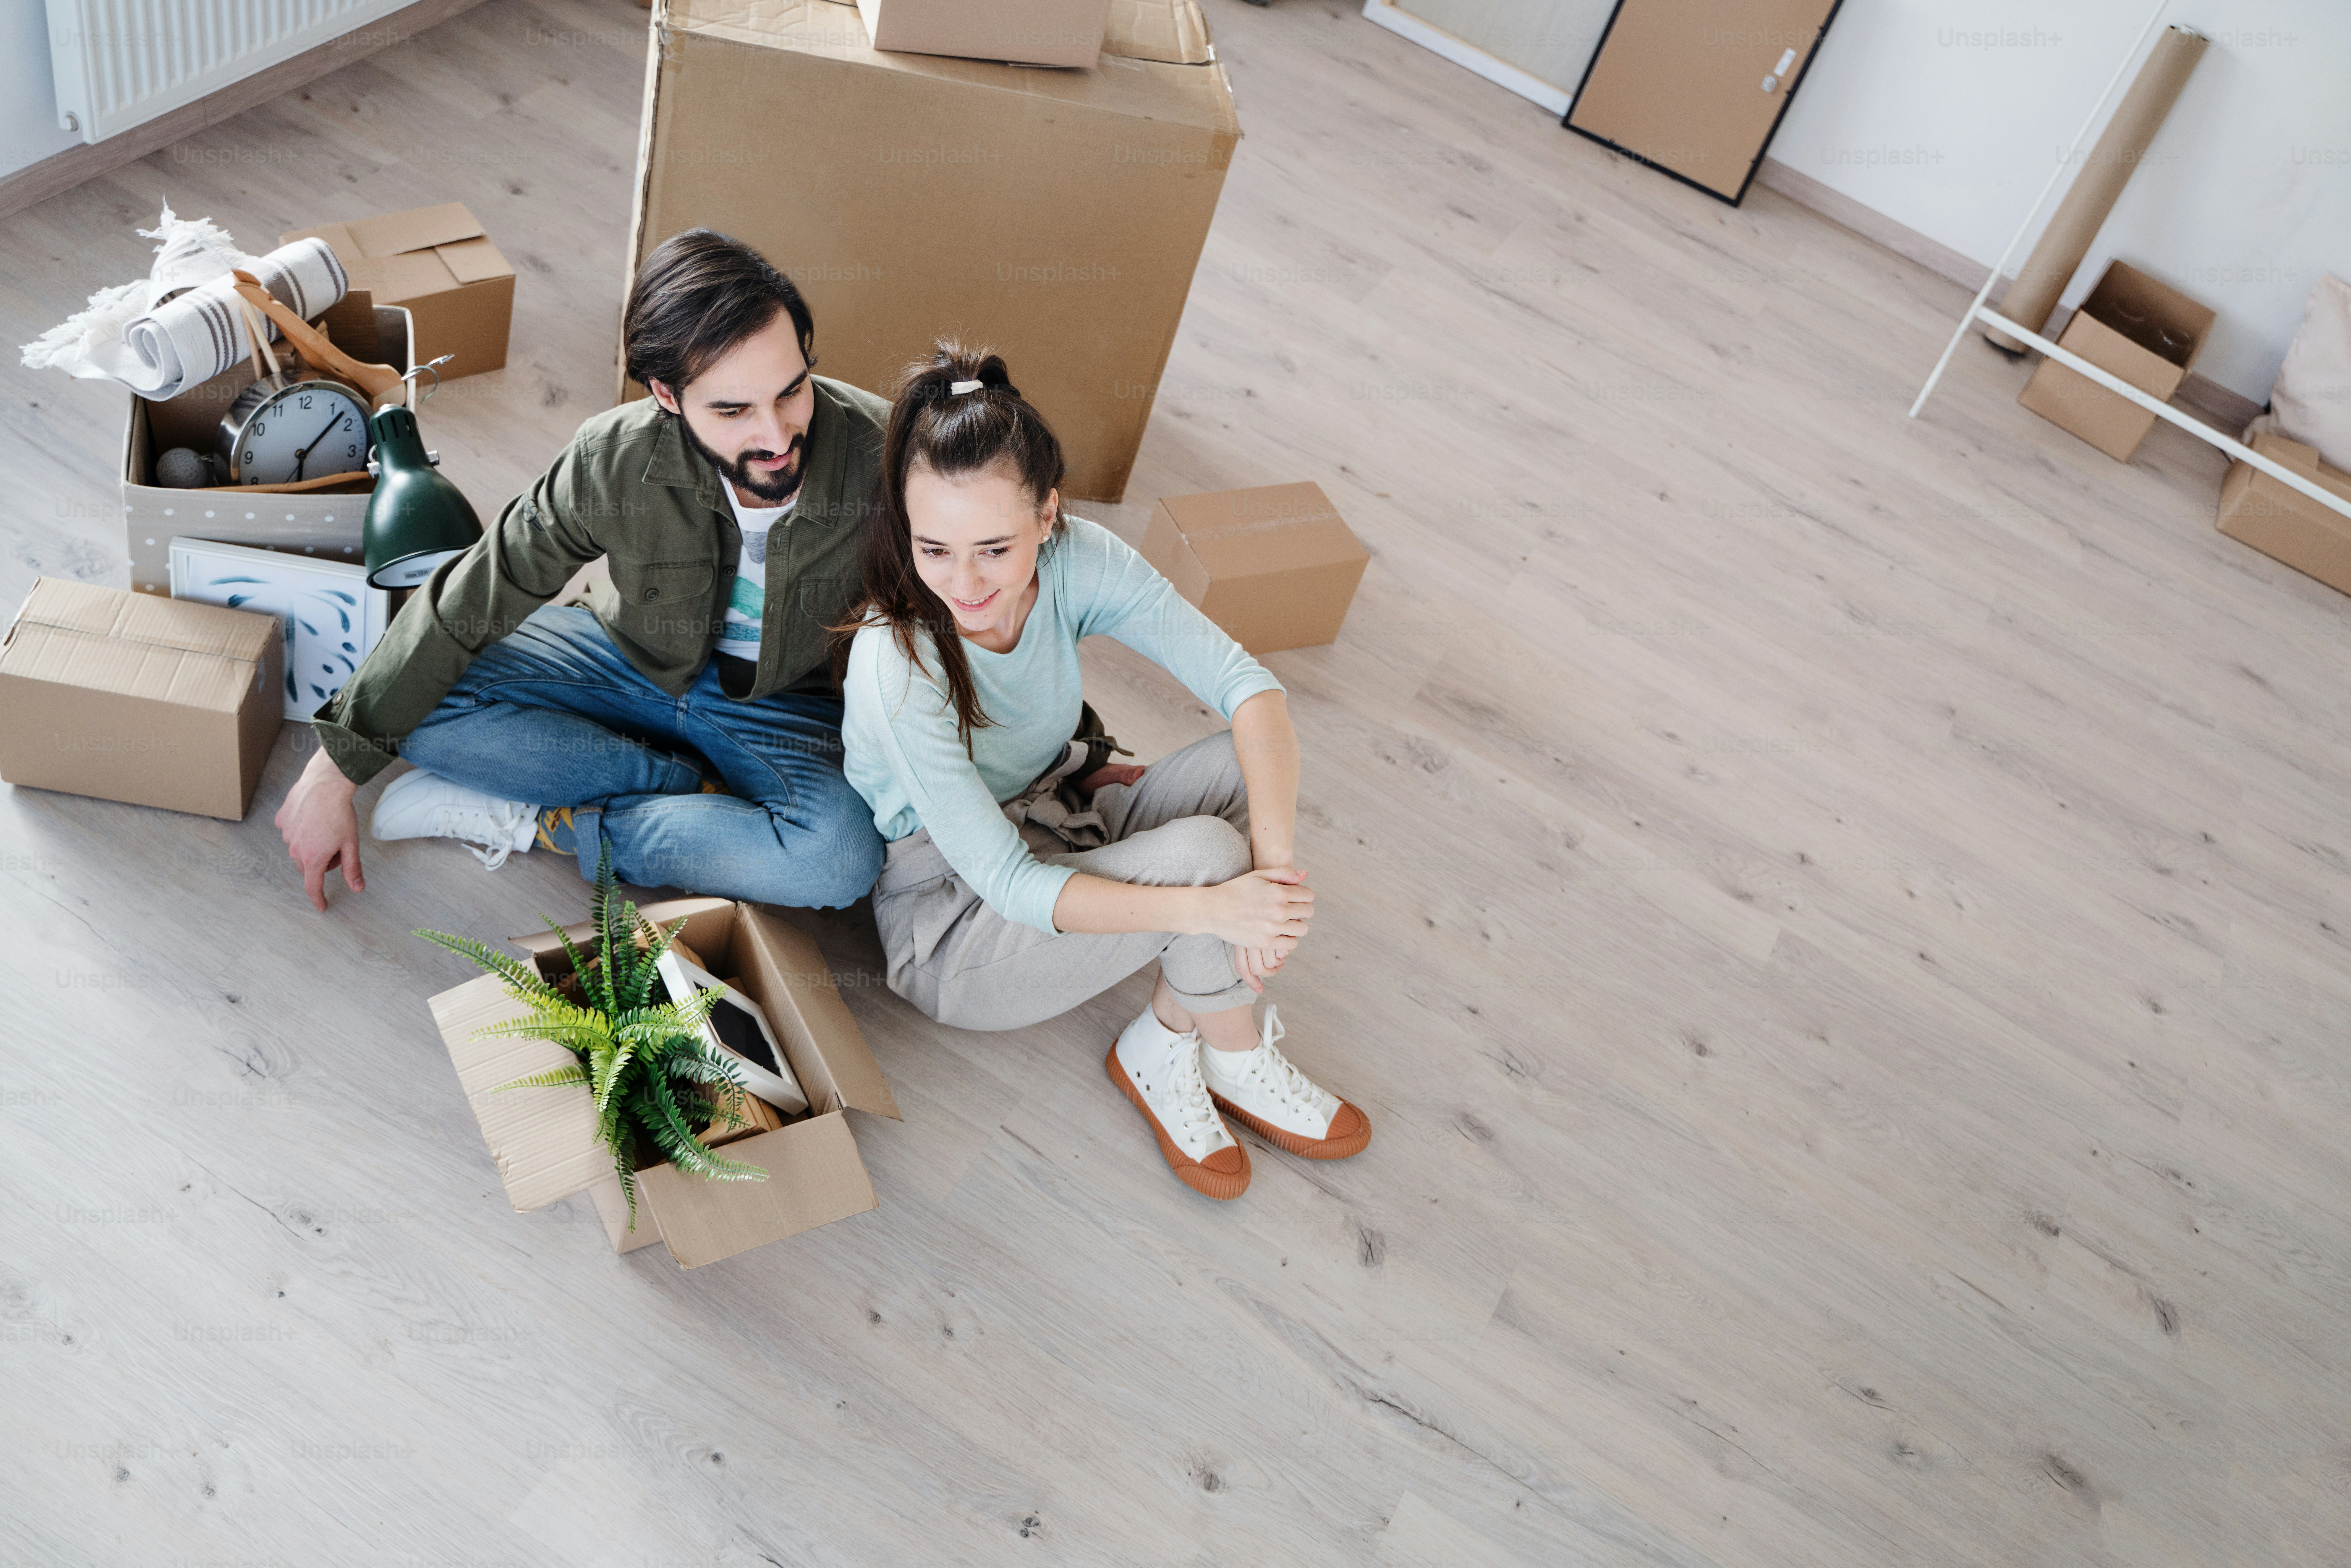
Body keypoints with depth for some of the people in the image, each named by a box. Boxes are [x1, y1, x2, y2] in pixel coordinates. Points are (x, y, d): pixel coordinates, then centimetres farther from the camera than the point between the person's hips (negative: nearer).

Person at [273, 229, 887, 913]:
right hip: (629, 660, 2)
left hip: (783, 704, -1)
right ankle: (702, 790, -12)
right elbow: (467, 603, -14)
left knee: (841, 859, -34)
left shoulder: (879, 453, -29)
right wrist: (336, 765, -11)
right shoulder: (615, 460, -24)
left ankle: (542, 823, -15)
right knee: (425, 705, -19)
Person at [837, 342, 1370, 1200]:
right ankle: (1234, 1057, 1)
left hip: (1056, 832, 6)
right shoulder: (895, 665, -31)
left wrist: (1276, 858, -36)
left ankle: (1167, 1049, -8)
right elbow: (1011, 888, -30)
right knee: (1205, 849, -28)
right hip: (954, 924, -6)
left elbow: (1247, 685, -20)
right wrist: (1212, 908, -41)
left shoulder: (1077, 560, -17)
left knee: (1246, 765, -18)